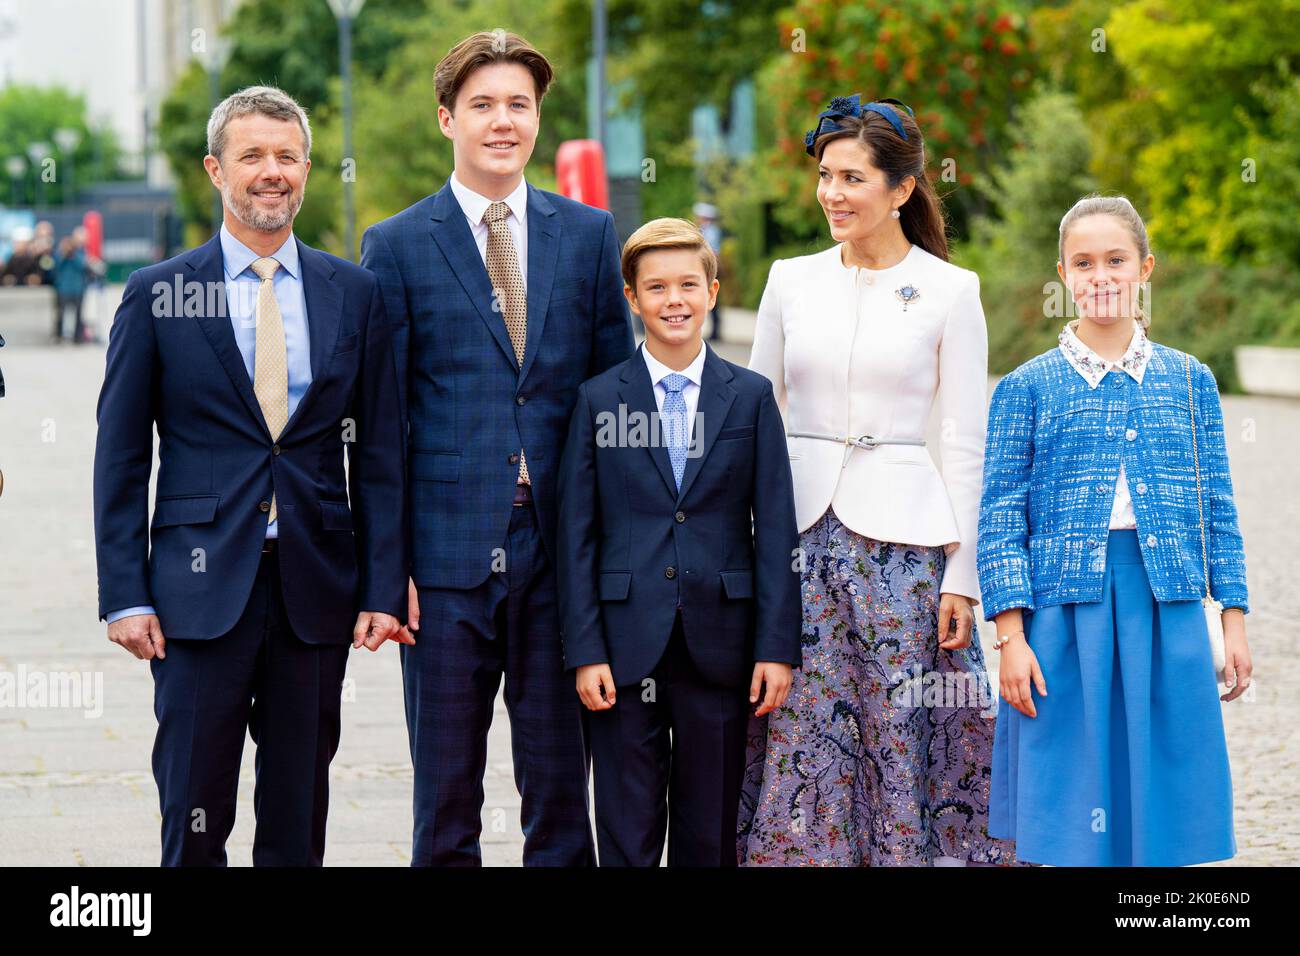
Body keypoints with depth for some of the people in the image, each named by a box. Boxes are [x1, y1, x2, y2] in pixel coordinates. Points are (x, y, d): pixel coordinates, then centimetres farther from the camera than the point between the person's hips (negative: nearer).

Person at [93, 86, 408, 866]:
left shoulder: (355, 294, 7)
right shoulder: (158, 295, 2)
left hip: (316, 589, 2)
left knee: (300, 817, 8)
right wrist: (125, 595, -5)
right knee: (195, 820, 1)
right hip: (201, 590, -2)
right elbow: (121, 457, 2)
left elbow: (379, 453, 7)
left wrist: (383, 589, 0)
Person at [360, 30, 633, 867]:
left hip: (562, 554, 2)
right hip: (447, 556, -1)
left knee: (560, 785, 7)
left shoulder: (588, 233, 9)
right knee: (446, 797, 6)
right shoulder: (397, 246, 3)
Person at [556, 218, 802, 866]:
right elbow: (577, 535, 2)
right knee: (627, 835, 2)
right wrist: (585, 651, -5)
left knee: (710, 836, 7)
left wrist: (777, 645, -4)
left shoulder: (751, 397, 6)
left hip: (718, 645, 1)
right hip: (627, 645, -1)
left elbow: (776, 529, 3)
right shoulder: (598, 400, 4)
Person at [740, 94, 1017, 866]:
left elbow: (967, 443, -1)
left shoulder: (950, 291, -1)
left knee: (905, 734, 0)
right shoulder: (790, 281, 8)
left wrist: (962, 574, -5)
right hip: (800, 530, 3)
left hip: (904, 534, -2)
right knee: (802, 733, 1)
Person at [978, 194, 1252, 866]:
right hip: (1066, 609, -2)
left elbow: (1218, 510, 11)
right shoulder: (1027, 388, 2)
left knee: (1160, 808, 4)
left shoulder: (1189, 382, 9)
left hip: (1168, 610, 2)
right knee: (1068, 819, 1)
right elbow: (1000, 518, 0)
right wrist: (1011, 636, -7)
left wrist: (1234, 620, 7)